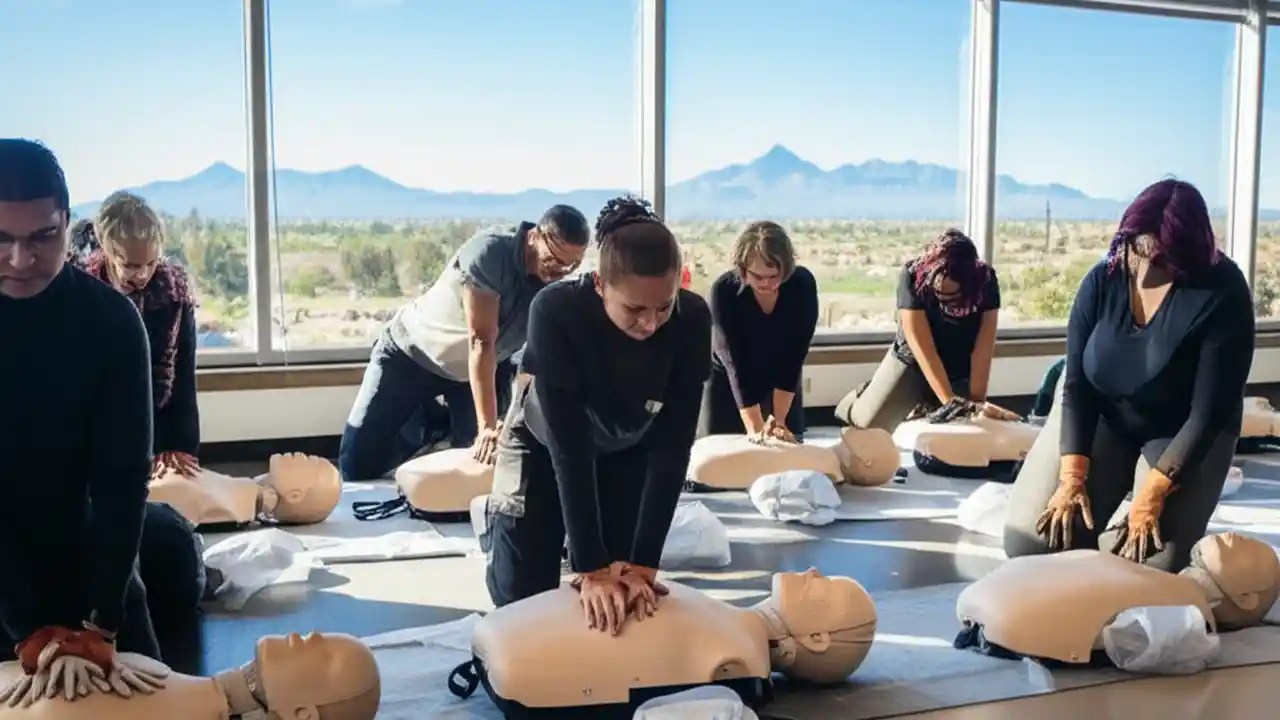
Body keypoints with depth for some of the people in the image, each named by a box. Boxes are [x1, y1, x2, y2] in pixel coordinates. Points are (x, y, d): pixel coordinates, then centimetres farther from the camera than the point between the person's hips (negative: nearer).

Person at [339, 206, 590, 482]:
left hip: (481, 367, 4)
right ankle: (425, 421, 17)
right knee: (356, 465, -8)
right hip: (412, 353, -4)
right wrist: (487, 425, -38)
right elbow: (481, 341, -35)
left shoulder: (560, 290, -16)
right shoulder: (488, 252, -32)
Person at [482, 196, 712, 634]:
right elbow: (569, 445, -36)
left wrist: (643, 561, -31)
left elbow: (671, 447, -27)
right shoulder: (556, 312, -38)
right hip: (545, 445, -2)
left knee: (627, 591, 0)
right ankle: (495, 516, 31)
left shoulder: (692, 321, -31)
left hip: (629, 450, 2)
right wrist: (590, 567, -38)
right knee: (521, 595, 1)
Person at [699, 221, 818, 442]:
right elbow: (735, 363, -31)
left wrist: (778, 419, -25)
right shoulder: (723, 291, -28)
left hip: (781, 383, 2)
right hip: (726, 382, -2)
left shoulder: (803, 285, -22)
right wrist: (755, 429, -35)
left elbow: (794, 356, -21)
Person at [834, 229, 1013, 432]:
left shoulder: (986, 281, -22)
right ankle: (868, 394, 24)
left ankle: (921, 409, 24)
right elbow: (922, 347, -31)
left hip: (961, 373, 2)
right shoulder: (913, 276, -28)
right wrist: (949, 400, -36)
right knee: (870, 423, -11)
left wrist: (977, 400, -29)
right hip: (912, 362, -2)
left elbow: (983, 349, -22)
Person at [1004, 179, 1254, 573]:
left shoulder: (1222, 296, -25)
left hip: (1184, 431, -2)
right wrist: (1072, 477, -23)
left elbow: (1210, 412, -24)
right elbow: (1076, 382, -13)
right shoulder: (1104, 280, -17)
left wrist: (1152, 493, -28)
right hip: (1097, 414, 2)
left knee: (1159, 559, -20)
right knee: (1030, 543, -11)